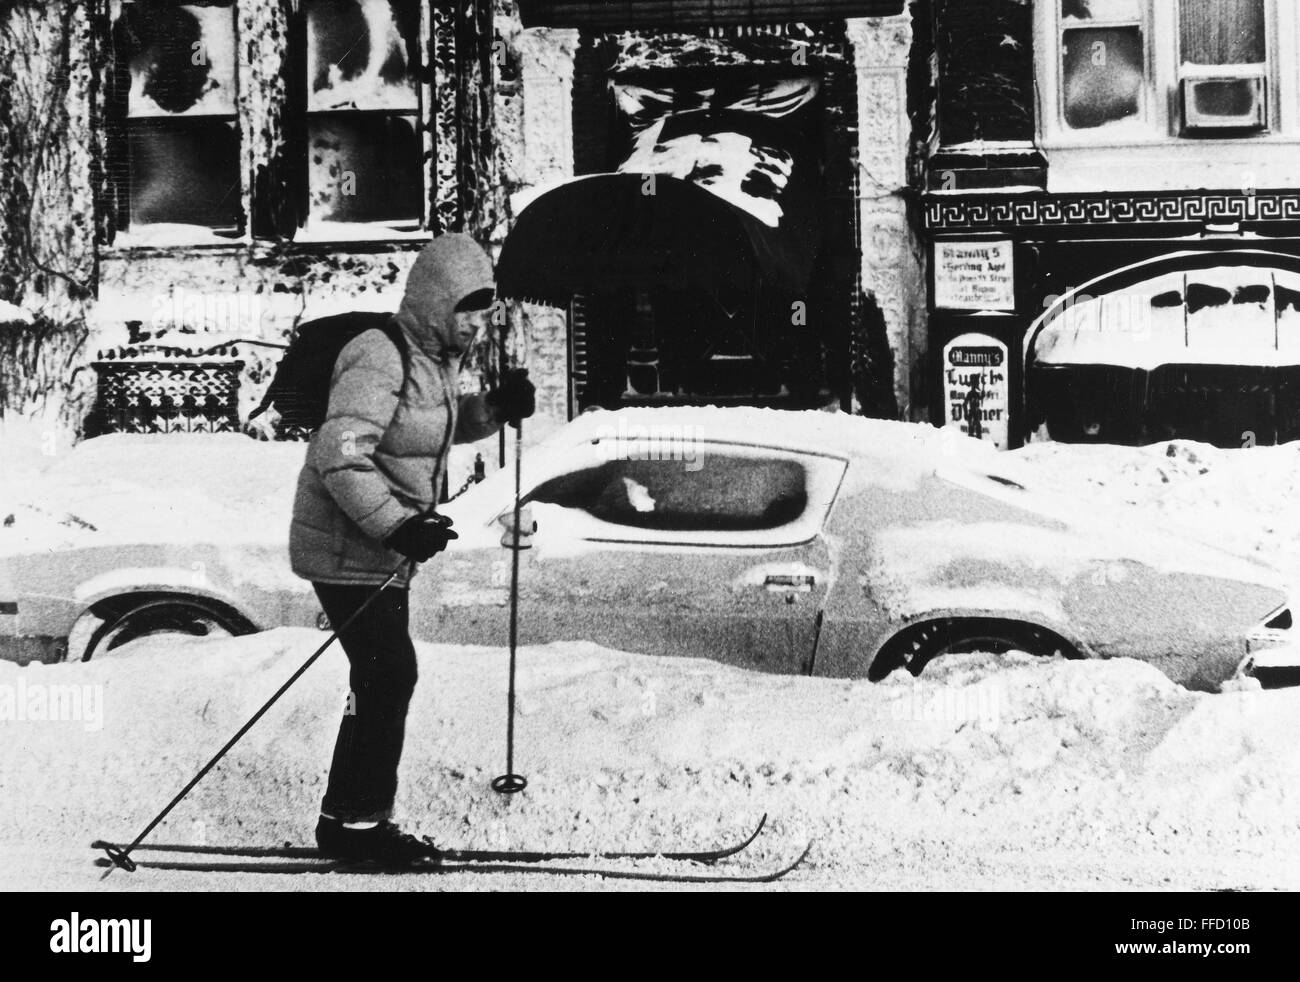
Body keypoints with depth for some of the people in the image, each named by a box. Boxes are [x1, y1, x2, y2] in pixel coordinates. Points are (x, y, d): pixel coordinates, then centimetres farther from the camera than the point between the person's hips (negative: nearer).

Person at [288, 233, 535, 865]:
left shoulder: (434, 358, 11)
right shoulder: (381, 358, -20)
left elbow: (442, 427, 29)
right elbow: (341, 455, -28)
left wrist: (495, 407, 9)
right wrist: (398, 525, -33)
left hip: (384, 549, 10)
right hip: (347, 548, -10)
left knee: (384, 681, 12)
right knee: (389, 675, -8)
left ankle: (347, 819, 22)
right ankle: (359, 820, 3)